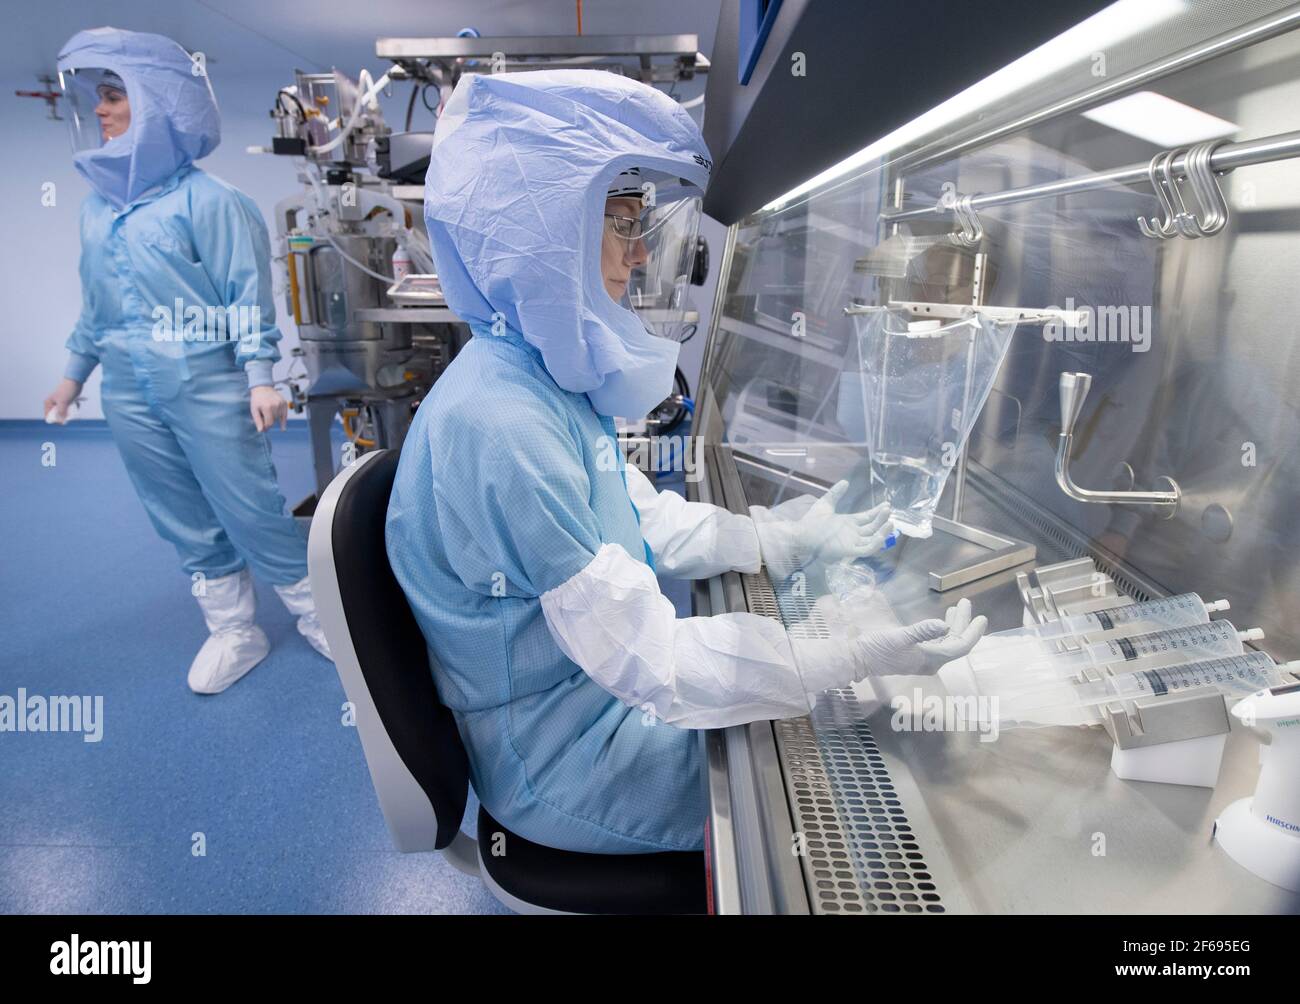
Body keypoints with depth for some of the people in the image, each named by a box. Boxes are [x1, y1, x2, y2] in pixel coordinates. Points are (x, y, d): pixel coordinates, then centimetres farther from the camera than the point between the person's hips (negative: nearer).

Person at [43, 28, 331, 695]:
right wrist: (74, 372, 24)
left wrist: (259, 377, -16)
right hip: (129, 395, 6)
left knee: (252, 512, -2)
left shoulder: (203, 199, -7)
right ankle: (233, 633, 25)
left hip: (208, 387, -6)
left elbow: (247, 291, -10)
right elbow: (95, 304, 20)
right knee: (186, 523, 11)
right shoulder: (96, 207, 12)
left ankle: (317, 613, 18)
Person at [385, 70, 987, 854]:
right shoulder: (499, 425, -32)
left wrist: (786, 540, -1)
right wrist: (852, 658, -28)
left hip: (606, 688, 8)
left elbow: (648, 518, 7)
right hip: (564, 765, -8)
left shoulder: (555, 376, -1)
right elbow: (642, 655, -29)